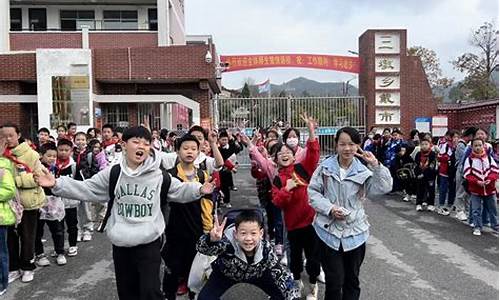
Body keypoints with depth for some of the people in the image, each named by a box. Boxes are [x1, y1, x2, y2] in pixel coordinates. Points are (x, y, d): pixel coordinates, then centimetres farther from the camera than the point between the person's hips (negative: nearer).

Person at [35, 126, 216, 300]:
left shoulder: (159, 176, -6)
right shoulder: (112, 174, -1)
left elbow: (180, 190, 3)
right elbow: (85, 189, 3)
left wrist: (199, 189, -14)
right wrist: (56, 184, -7)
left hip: (149, 243, -3)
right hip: (121, 243, 3)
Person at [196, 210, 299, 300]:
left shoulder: (266, 250, -32)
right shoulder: (227, 244, -40)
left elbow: (282, 275, -27)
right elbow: (202, 248, -57)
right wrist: (212, 239, -79)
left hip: (257, 274, 2)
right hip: (225, 275, -1)